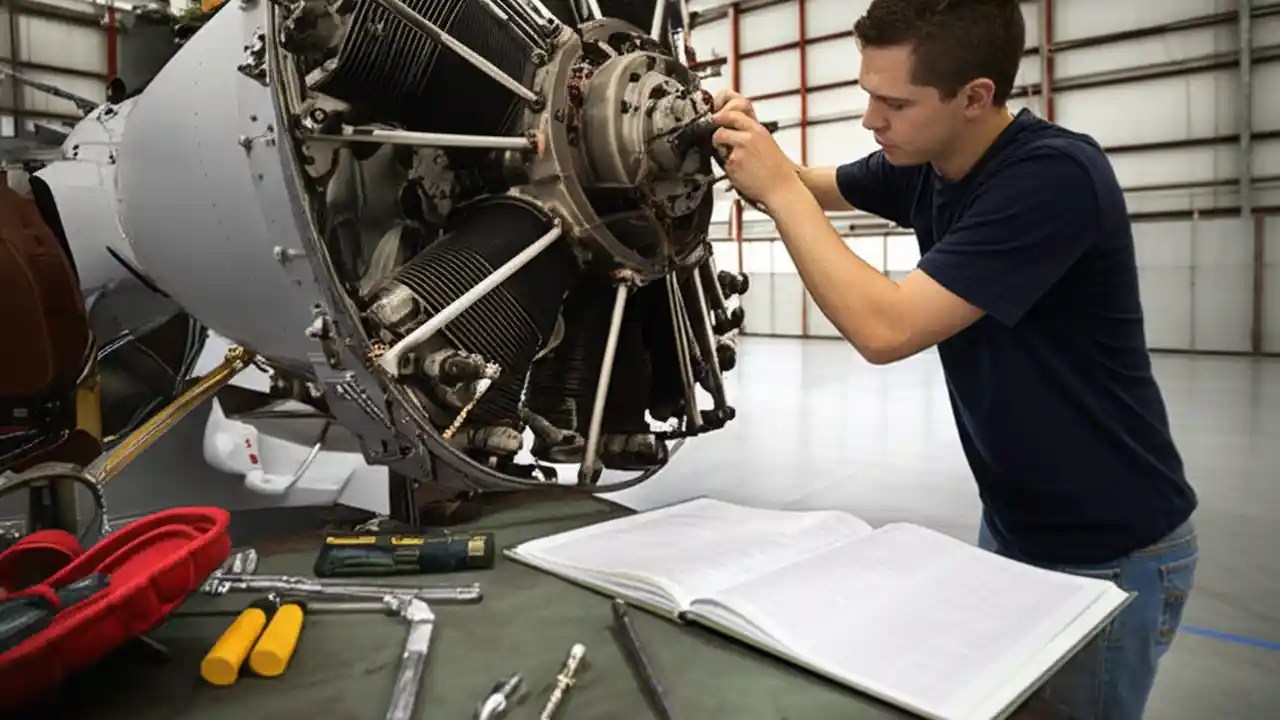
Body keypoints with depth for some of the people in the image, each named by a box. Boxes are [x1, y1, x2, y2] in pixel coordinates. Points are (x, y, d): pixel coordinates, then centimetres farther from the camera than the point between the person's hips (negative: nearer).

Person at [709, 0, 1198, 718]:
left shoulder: (1054, 175, -27)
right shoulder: (923, 165, -3)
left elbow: (886, 330, -33)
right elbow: (815, 190, 14)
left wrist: (778, 190, -26)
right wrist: (749, 143, -7)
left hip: (1113, 554, -7)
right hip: (1009, 523, 8)